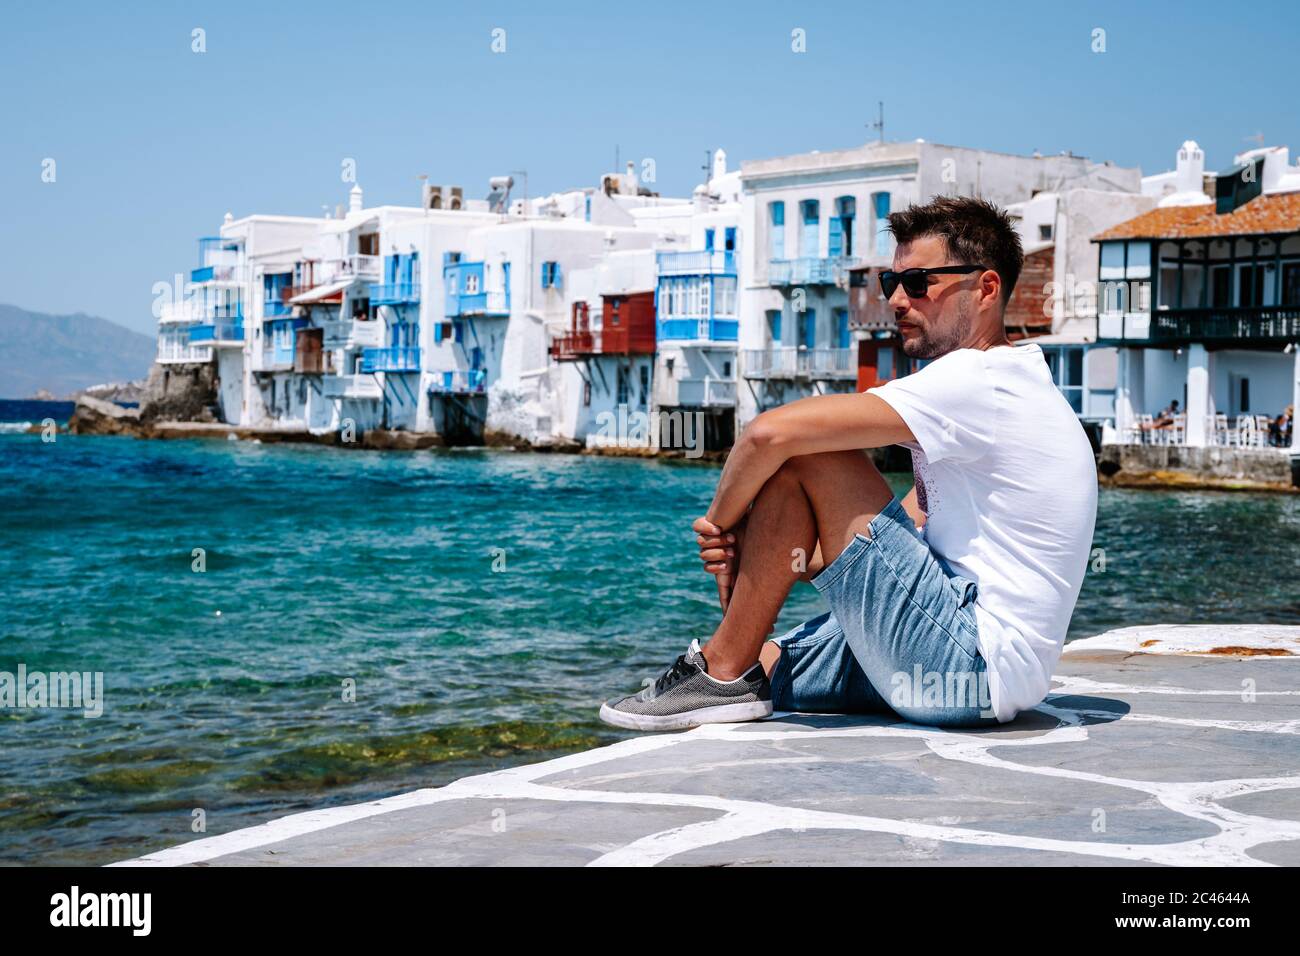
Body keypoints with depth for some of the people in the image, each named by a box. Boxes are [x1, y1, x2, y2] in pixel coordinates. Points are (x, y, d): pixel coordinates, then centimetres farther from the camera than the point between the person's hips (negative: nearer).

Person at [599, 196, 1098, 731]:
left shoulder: (979, 381, -14)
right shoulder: (1005, 387, 19)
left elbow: (770, 432, -24)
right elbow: (899, 535, 17)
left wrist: (720, 523, -4)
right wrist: (750, 549, 2)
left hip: (973, 661, -11)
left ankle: (725, 675, -7)